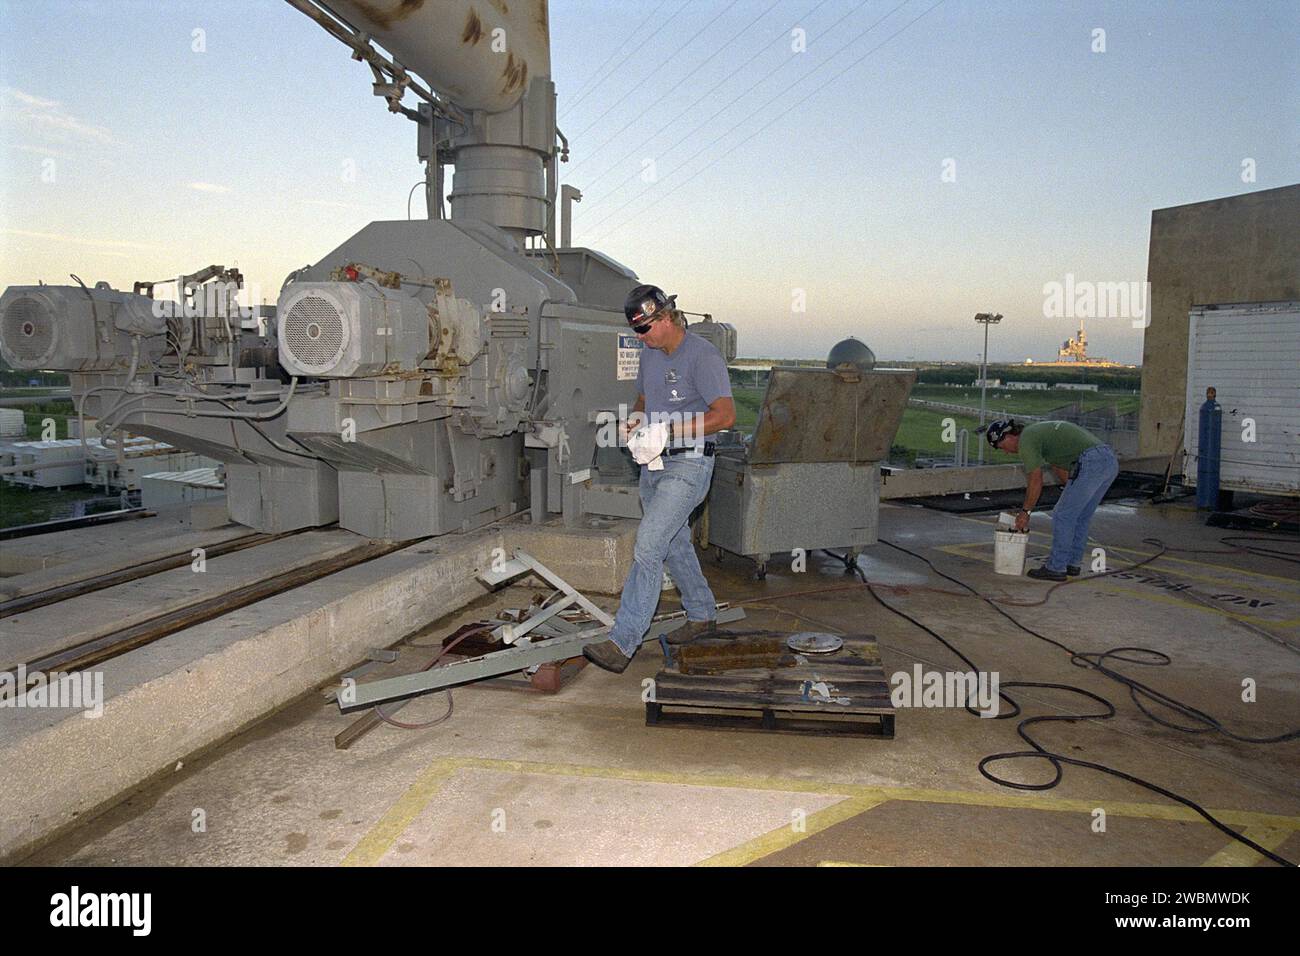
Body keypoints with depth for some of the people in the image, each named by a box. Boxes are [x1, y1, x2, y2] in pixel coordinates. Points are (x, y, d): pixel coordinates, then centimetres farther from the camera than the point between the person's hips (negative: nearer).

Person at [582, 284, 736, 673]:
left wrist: (669, 429, -25)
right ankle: (702, 613, 38)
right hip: (653, 464, 9)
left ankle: (621, 643, -17)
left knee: (647, 547, -17)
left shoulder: (703, 356, -14)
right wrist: (632, 421, 4)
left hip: (687, 466, -9)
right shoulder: (650, 354, 12)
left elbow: (725, 415, -22)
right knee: (675, 545, 18)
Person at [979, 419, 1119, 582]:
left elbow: (1035, 482, -3)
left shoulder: (1026, 440, -2)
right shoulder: (1040, 431, 27)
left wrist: (1025, 512, 7)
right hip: (1110, 460, 10)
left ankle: (1056, 568, 9)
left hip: (1091, 463, -10)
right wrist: (1075, 496, 34)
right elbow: (1060, 469, 32)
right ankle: (1072, 563, 28)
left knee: (1062, 516, 2)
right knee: (1080, 516, 20)